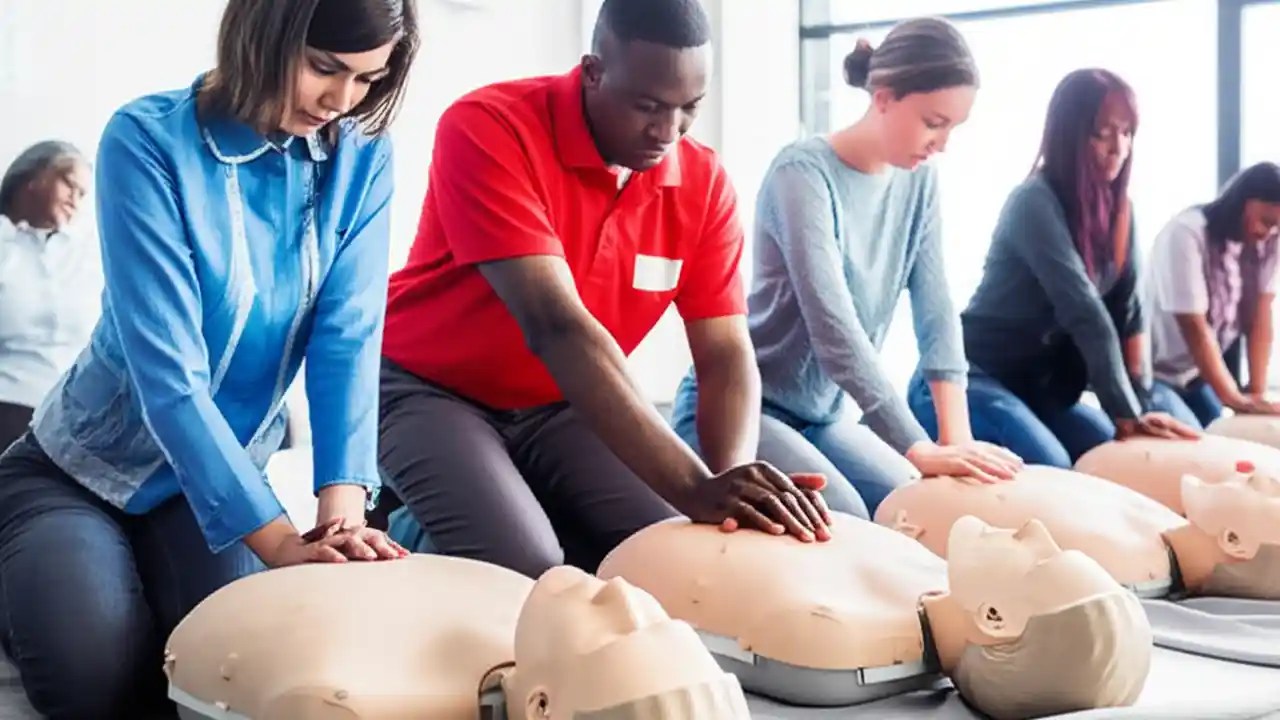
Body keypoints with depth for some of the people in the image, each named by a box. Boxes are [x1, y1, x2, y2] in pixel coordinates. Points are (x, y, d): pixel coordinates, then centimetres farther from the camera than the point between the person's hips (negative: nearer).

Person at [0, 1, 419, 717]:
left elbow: (348, 338, -18)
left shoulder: (362, 160, -9)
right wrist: (279, 541, -35)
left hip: (224, 472, 3)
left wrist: (343, 502, -35)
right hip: (88, 467, -3)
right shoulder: (148, 139, -23)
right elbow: (167, 368, -29)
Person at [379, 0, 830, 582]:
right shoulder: (487, 129, -26)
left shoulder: (704, 182, -8)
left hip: (558, 408, 5)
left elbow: (727, 353, -11)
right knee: (527, 570, -28)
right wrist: (693, 487, -45)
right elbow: (554, 325, -36)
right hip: (430, 389, -5)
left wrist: (731, 483, -33)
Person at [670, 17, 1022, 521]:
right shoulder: (804, 172, -21)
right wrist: (920, 451, -35)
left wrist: (957, 438, -18)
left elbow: (936, 313, -4)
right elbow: (833, 327, -30)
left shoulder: (918, 181, 1)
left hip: (825, 414, 7)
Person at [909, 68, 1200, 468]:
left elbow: (1128, 313, 0)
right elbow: (1085, 314, -24)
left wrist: (1143, 406, -10)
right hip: (970, 380, -8)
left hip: (1039, 388, 8)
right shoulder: (1036, 203, -19)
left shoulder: (1118, 209, 5)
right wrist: (1128, 417, -26)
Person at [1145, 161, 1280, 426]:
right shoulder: (1185, 233, -24)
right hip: (1153, 372, -7)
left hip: (1195, 374, 7)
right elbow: (1194, 327, -27)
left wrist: (1257, 390, -15)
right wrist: (1235, 399, -29)